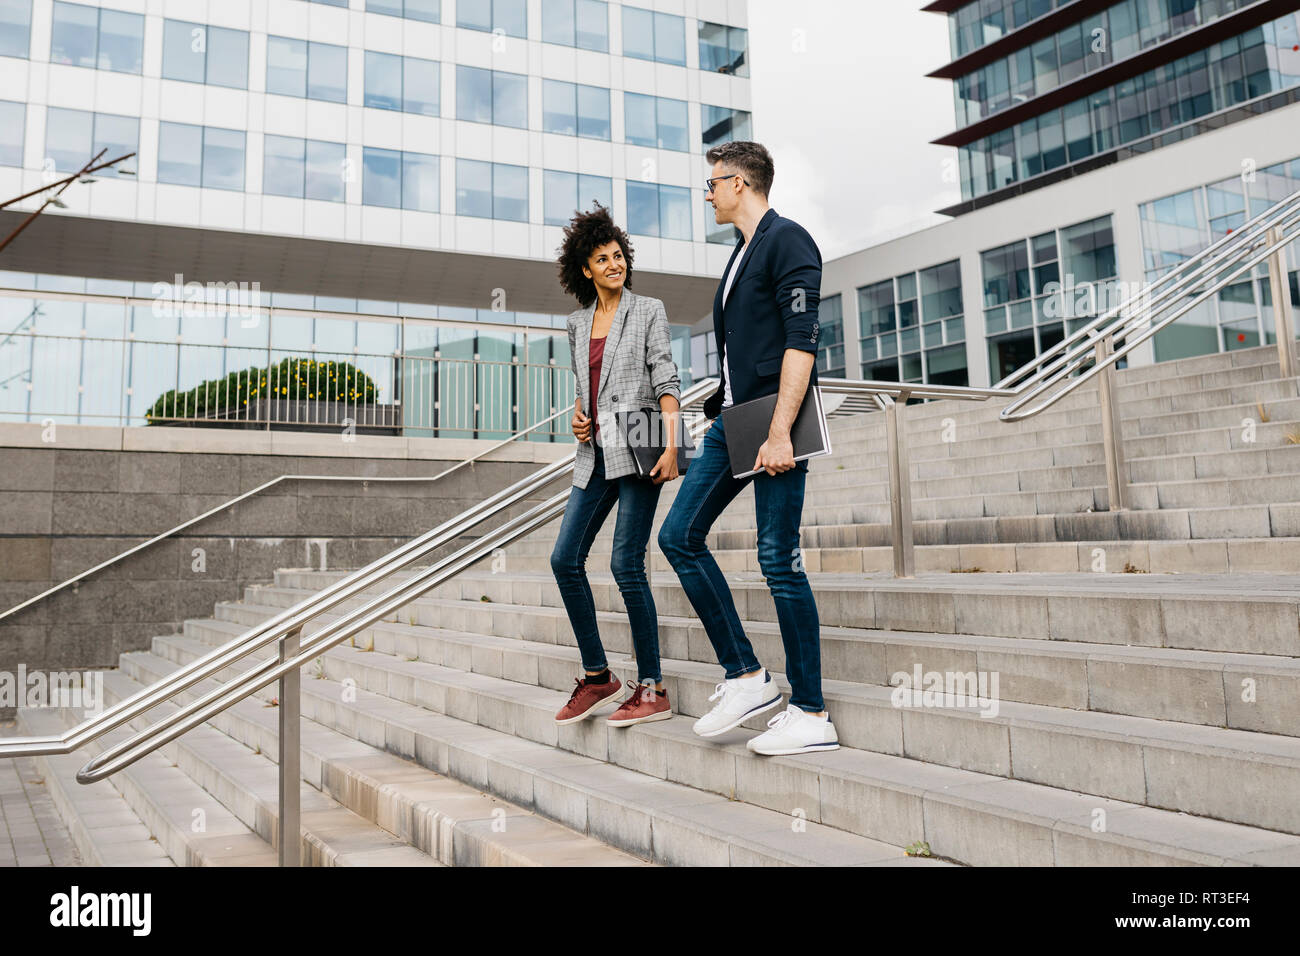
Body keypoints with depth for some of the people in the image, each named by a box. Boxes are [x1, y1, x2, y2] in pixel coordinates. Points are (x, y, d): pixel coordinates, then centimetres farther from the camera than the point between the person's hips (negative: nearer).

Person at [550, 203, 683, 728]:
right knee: (565, 560, 0)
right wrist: (578, 414, 6)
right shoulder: (578, 322, 18)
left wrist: (671, 447, -16)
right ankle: (598, 676, 13)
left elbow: (666, 381, -5)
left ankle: (652, 689, -1)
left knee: (626, 565, -11)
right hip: (595, 454, 6)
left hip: (636, 450, -6)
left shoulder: (648, 310, 3)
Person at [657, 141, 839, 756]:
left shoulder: (787, 240, -6)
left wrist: (779, 433, -23)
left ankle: (811, 715, 3)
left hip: (772, 420, -10)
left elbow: (801, 342, -16)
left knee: (779, 560, -8)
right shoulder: (744, 253, 22)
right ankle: (746, 677, 10)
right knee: (679, 534, 5)